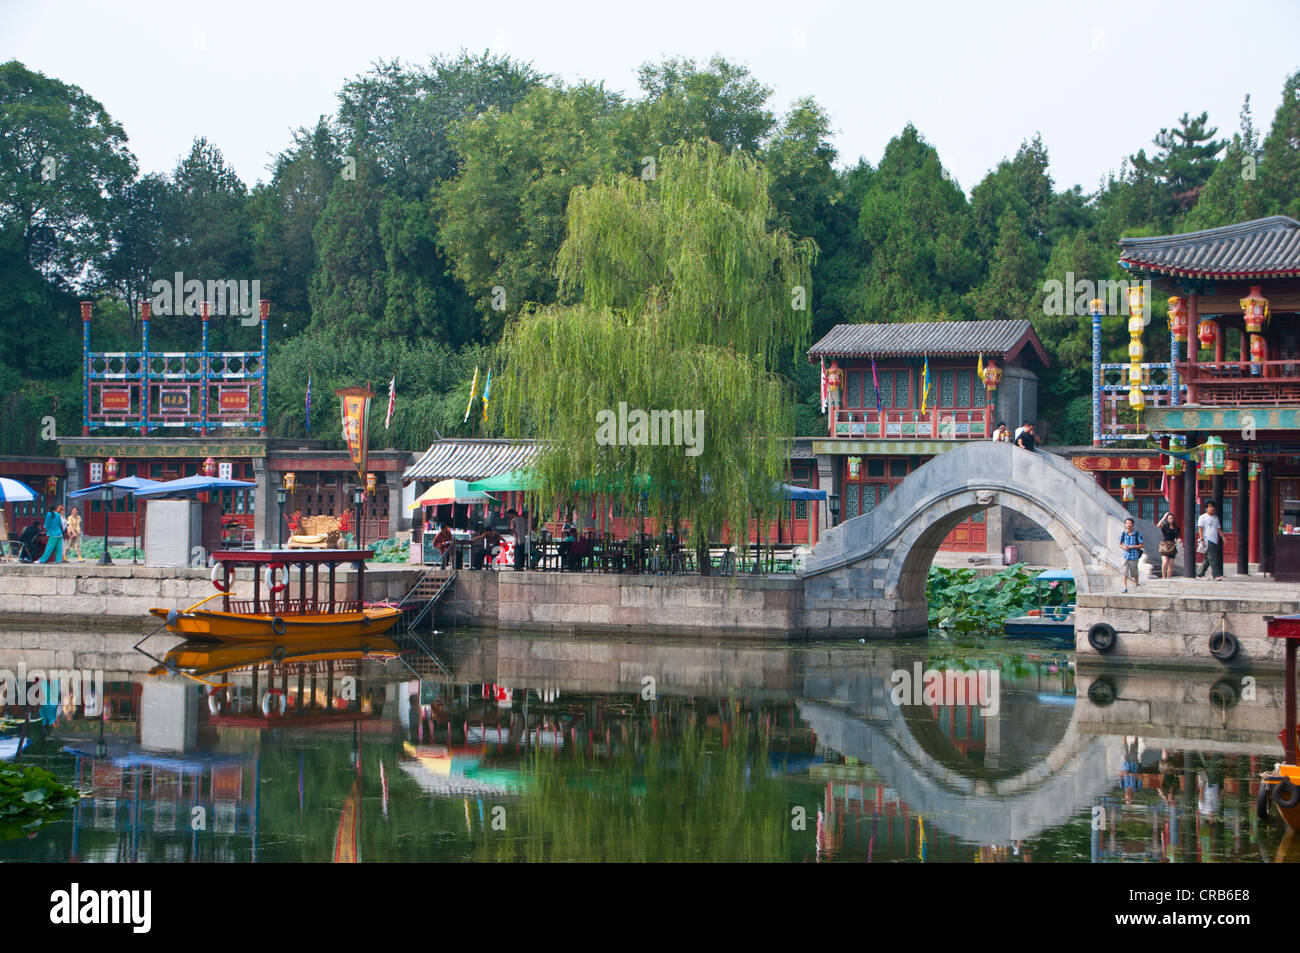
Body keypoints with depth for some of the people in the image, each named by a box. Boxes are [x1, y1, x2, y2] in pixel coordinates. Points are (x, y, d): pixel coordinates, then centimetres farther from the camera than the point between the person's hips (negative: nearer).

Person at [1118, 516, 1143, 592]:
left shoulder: (1137, 534, -6)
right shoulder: (1123, 534, 2)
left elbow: (1141, 545, -5)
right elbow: (1120, 544, 10)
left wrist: (1131, 547, -15)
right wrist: (1124, 547, -13)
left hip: (1134, 556, -1)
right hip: (1126, 555, 1)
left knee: (1134, 572, 12)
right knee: (1125, 572, -7)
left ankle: (1136, 583, 37)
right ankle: (1125, 588, -4)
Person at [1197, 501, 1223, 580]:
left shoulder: (1216, 518, 21)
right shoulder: (1203, 517, 1)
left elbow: (1219, 529, 23)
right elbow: (1200, 528, -6)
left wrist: (1223, 537, 10)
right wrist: (1202, 539, -17)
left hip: (1215, 541, 7)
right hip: (1207, 540, -7)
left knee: (1208, 559, 7)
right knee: (1212, 558, -15)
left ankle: (1199, 574, 15)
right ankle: (1216, 574, -19)